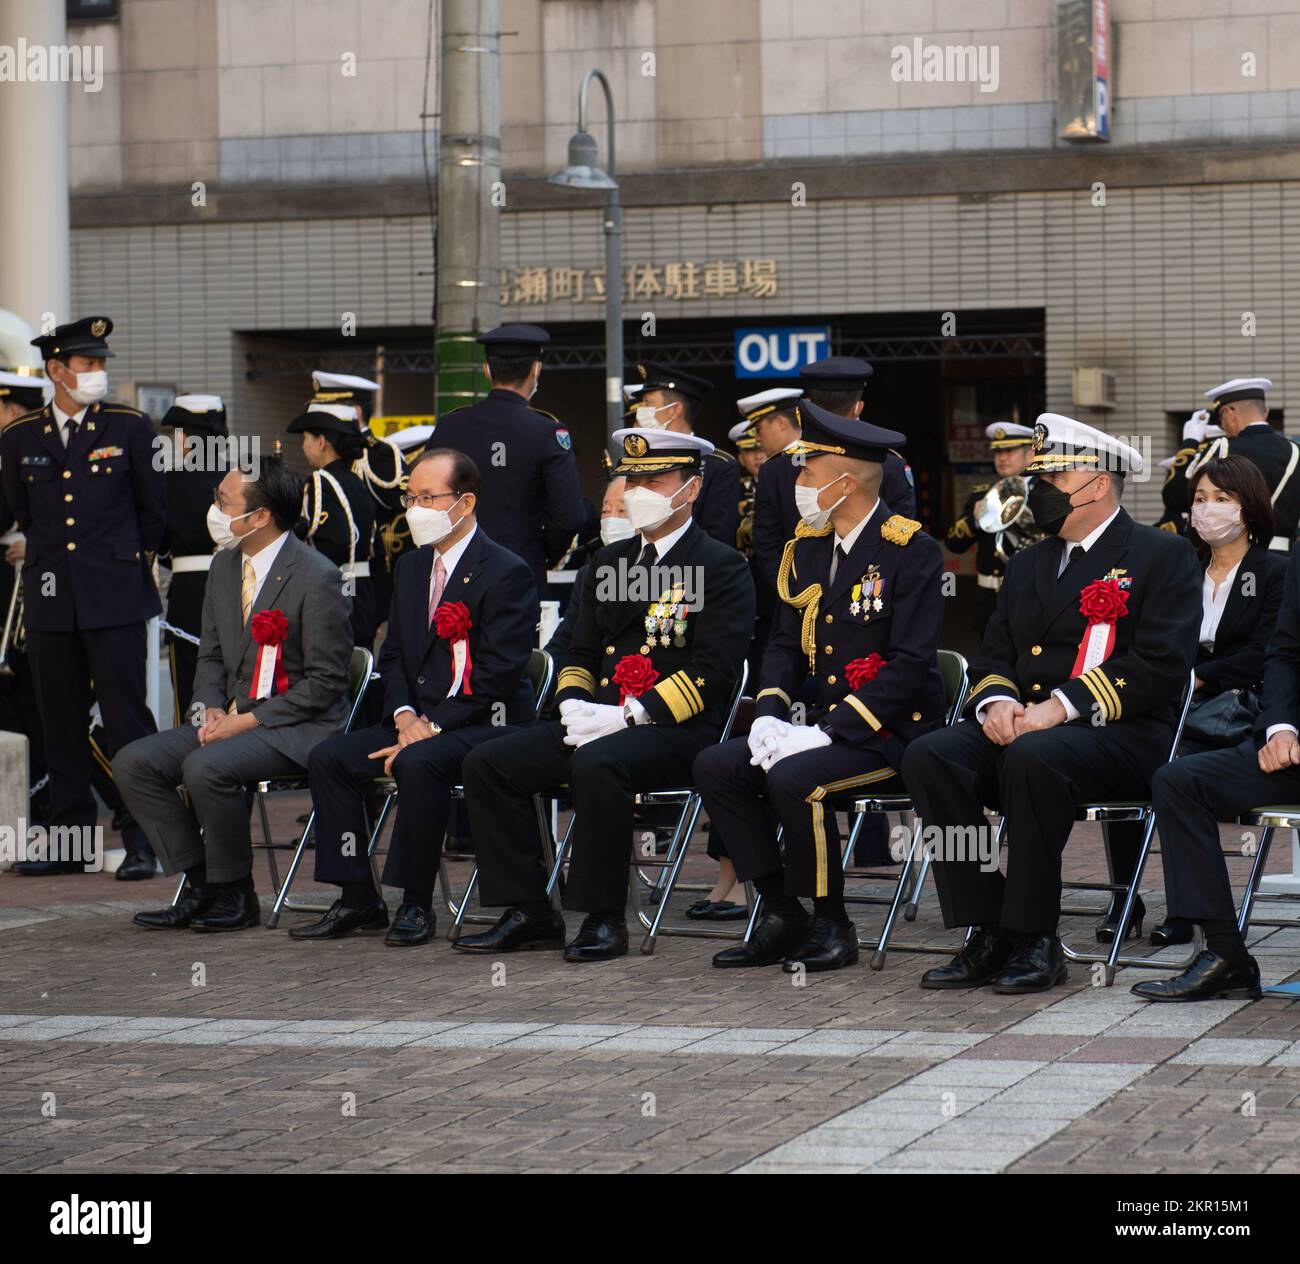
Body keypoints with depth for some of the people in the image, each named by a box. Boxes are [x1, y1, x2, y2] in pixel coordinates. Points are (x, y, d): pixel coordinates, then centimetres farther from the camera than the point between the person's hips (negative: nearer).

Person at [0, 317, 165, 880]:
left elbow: (152, 510, 11)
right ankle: (70, 839, 14)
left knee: (126, 718, -5)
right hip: (50, 599, 3)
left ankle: (142, 841, -2)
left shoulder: (128, 427, 0)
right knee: (61, 722, 7)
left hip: (114, 599, -3)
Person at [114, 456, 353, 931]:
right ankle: (200, 886, -3)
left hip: (298, 727, -8)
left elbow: (326, 681, -14)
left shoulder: (316, 577, -15)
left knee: (206, 767, -33)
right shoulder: (224, 565, 10)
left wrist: (248, 721, -18)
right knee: (133, 762, -9)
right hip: (231, 716, 8)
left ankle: (235, 894, -13)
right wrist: (210, 709, -3)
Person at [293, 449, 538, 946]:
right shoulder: (410, 567, 15)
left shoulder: (506, 573, -11)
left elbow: (496, 674, -16)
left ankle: (417, 904, -23)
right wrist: (405, 716, -6)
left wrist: (432, 728, -20)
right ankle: (357, 900, -6)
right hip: (417, 719, 8)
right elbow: (393, 655, 15)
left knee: (418, 762, -35)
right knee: (328, 757, -11)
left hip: (484, 722, -8)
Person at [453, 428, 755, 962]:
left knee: (597, 764, -38)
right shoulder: (608, 563, 20)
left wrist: (628, 715, -20)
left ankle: (604, 918, -25)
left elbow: (712, 671, -13)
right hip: (600, 721, 7)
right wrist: (573, 705, -3)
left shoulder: (721, 567, -3)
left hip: (678, 732, -7)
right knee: (487, 763, -10)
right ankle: (529, 912, -7)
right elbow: (581, 653, 21)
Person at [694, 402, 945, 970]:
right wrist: (769, 716, -5)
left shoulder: (912, 551, -13)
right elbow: (786, 641, 15)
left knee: (794, 778, -32)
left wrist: (828, 732, -24)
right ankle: (782, 916, -4)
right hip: (824, 723, 8)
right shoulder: (810, 547, 11)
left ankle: (832, 926, -13)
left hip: (892, 730, -8)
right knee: (715, 766, -10)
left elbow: (910, 665, -19)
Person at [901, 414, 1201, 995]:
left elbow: (1162, 665, -10)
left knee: (1033, 758, -38)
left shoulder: (1163, 556, 2)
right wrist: (995, 701, -5)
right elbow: (994, 657, 21)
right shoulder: (1027, 564, 24)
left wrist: (1061, 707, -18)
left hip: (1120, 735, -6)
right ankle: (987, 934, -21)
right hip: (1020, 725, 6)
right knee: (928, 755, -23)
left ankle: (1033, 937, -26)